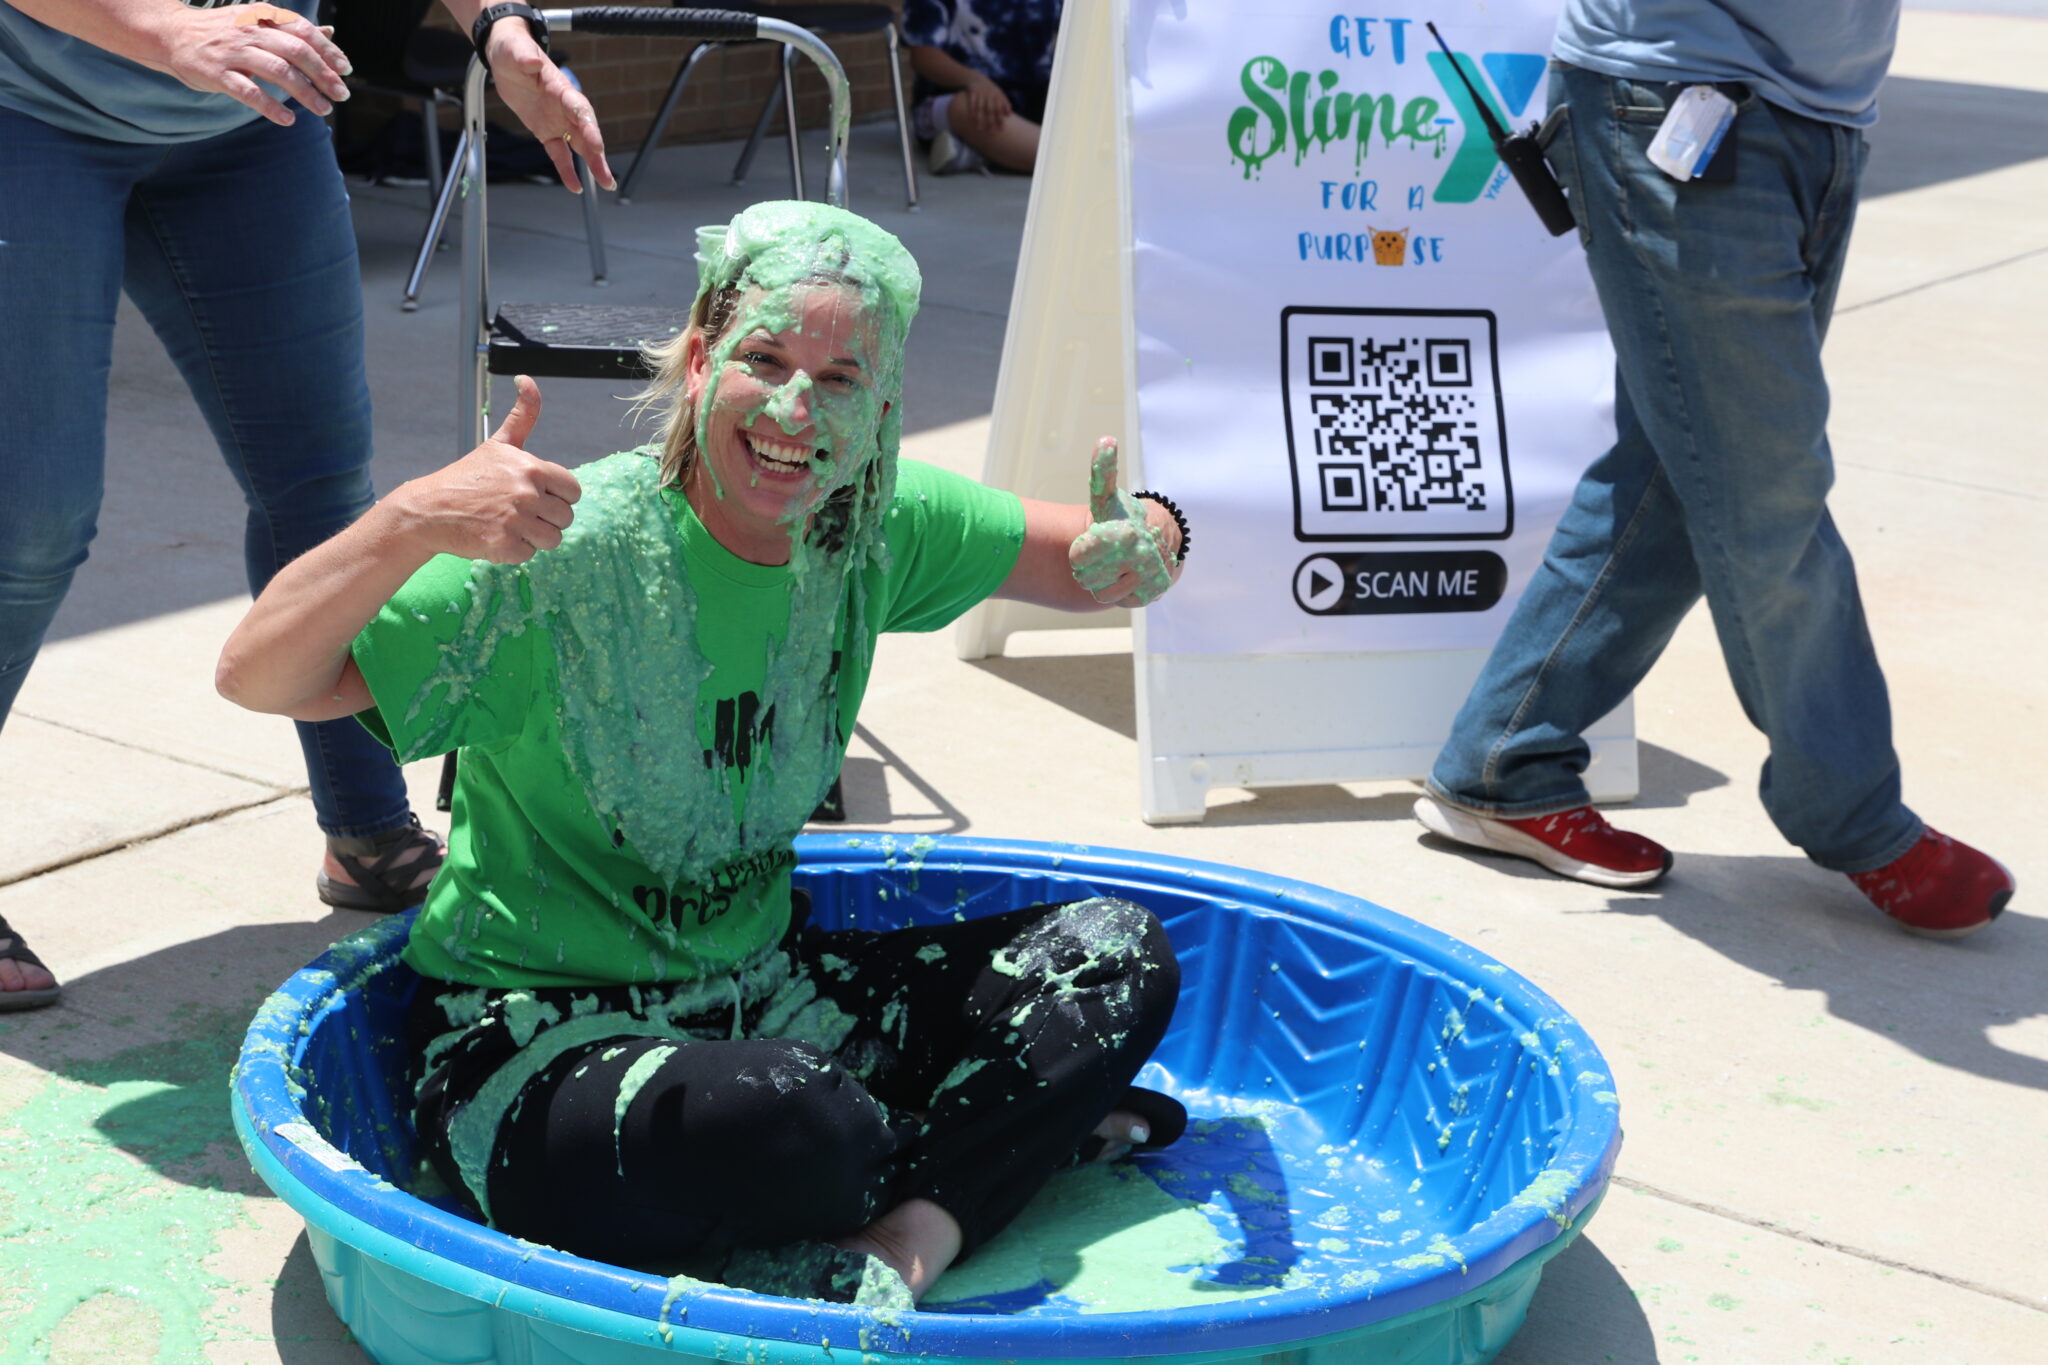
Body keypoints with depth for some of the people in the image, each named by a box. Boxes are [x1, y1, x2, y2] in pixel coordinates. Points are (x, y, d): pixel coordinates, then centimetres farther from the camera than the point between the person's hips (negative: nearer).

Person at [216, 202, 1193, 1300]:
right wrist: (413, 520, -40)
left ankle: (898, 1250, -20)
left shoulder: (877, 525, -3)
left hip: (758, 995, 7)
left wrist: (1138, 549, -15)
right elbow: (257, 678, -23)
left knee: (1118, 956, -4)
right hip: (536, 1041, -7)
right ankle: (1004, 1141, -8)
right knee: (801, 1128, -39)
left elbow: (1084, 563, 9)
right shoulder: (568, 559, -20)